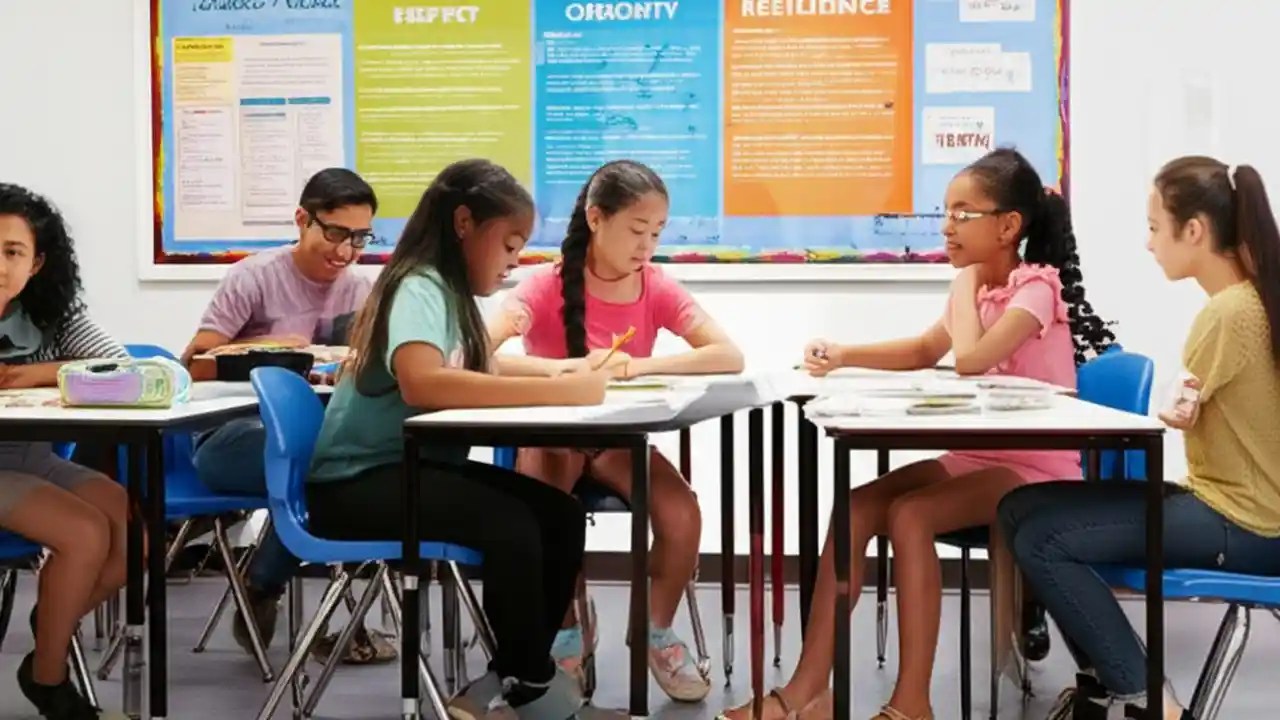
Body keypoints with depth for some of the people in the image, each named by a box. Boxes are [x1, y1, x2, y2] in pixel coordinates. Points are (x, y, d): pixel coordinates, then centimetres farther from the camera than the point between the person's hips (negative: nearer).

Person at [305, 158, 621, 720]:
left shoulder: (449, 291, 11)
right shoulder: (419, 287, -17)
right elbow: (421, 382, -37)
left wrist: (564, 376, -9)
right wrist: (557, 391, -34)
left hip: (413, 465, 9)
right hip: (356, 483, -9)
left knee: (560, 515, -8)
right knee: (509, 524, -28)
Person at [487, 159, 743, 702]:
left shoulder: (657, 289, -7)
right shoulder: (547, 287, -15)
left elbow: (730, 357, -18)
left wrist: (641, 366, -31)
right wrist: (567, 368, -42)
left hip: (618, 439, 2)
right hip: (551, 436, -2)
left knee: (683, 515, -24)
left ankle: (659, 632, 2)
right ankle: (565, 636, -6)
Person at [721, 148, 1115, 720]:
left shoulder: (1037, 285, -14)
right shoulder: (975, 287, 12)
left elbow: (970, 359, -29)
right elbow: (925, 351, 24)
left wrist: (967, 284, -12)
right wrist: (843, 356, 8)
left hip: (1034, 469, -8)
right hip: (975, 458, 8)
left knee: (909, 515, -30)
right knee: (854, 509, -12)